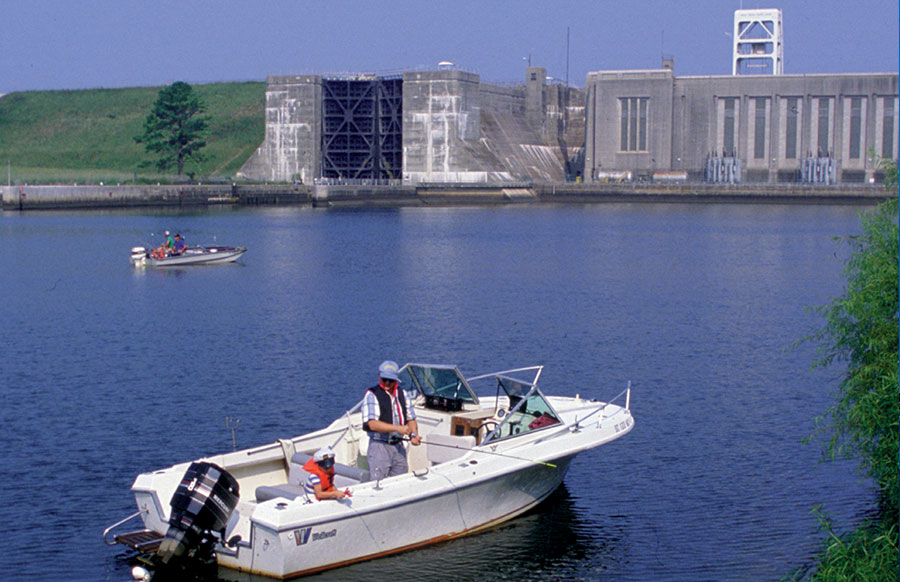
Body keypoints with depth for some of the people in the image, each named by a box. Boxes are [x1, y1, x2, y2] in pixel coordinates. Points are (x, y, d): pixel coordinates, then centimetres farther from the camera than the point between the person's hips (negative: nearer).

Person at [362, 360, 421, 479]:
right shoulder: (372, 395, -8)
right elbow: (372, 424, -19)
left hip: (398, 446, 6)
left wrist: (413, 435, -4)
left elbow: (411, 419, 17)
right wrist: (398, 428, -24)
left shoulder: (401, 394, 11)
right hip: (379, 446, -6)